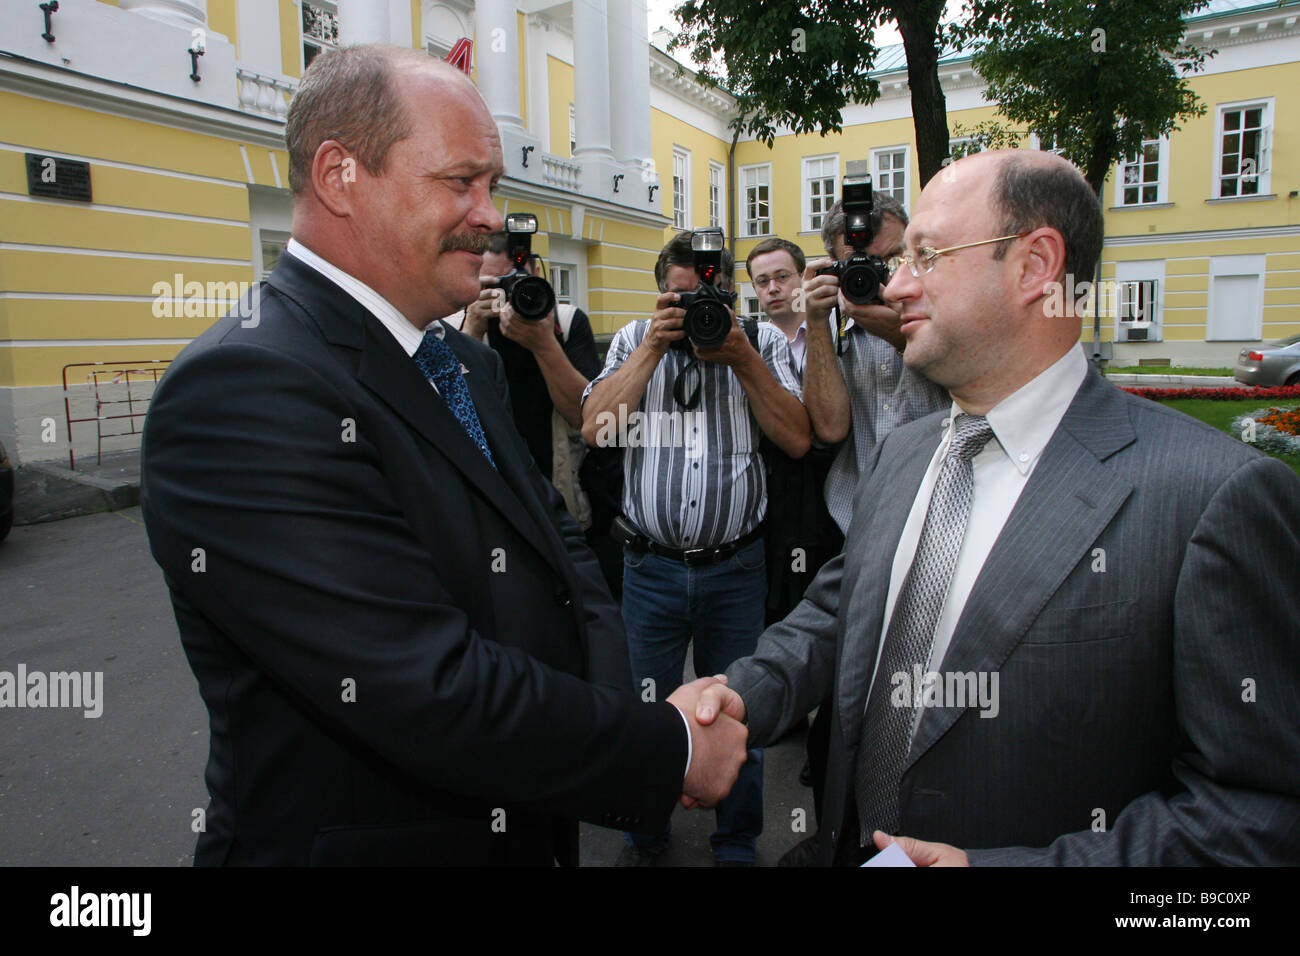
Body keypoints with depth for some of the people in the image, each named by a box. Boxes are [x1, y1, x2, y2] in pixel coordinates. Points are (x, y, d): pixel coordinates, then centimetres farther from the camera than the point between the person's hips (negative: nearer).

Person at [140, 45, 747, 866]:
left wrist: (610, 703, -14)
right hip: (364, 840, -7)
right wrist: (671, 750, -19)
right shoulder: (244, 388, -25)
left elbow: (560, 544, 4)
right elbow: (437, 696, -30)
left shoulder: (471, 365, 4)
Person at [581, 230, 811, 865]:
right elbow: (596, 428, -7)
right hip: (651, 566, 1)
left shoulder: (763, 341, 4)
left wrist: (740, 356, -12)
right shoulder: (634, 340, 6)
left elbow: (797, 439, -6)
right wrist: (654, 348, -11)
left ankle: (737, 845, 35)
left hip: (736, 567, 0)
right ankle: (645, 837, 37)